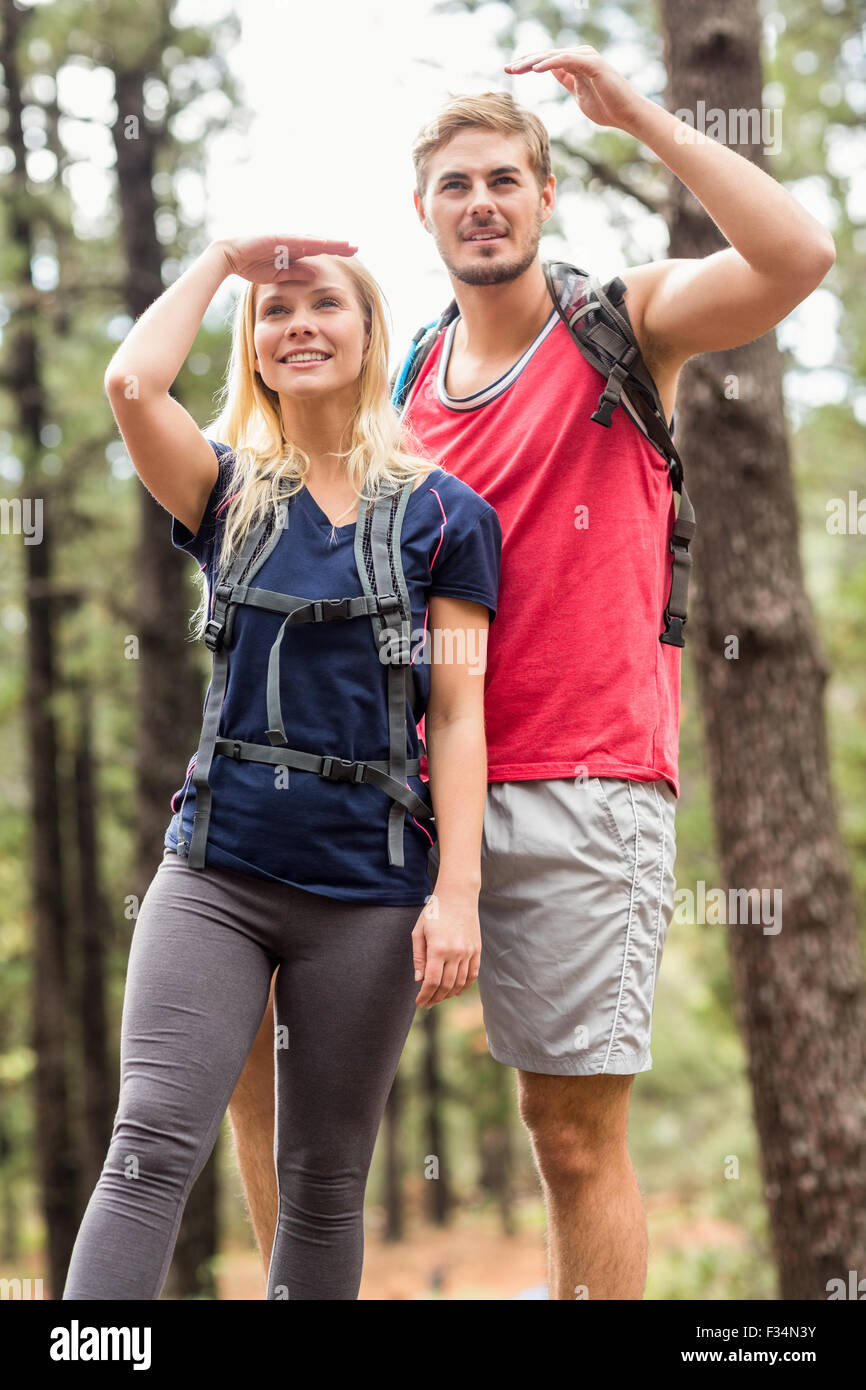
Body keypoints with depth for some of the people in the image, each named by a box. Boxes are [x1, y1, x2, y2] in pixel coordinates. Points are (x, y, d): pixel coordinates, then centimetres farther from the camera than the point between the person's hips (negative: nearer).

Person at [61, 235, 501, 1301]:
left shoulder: (443, 513, 4)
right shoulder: (229, 495, 9)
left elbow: (459, 715, -1)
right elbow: (131, 384, -11)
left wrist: (457, 892, -10)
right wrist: (225, 255, 2)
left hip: (368, 888, 0)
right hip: (216, 869, 1)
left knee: (325, 1180, 8)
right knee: (152, 1145, -13)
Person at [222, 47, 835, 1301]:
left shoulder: (628, 327, 1)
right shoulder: (401, 388, 16)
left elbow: (797, 256, -18)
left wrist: (642, 117, -16)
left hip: (582, 788, -5)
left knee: (576, 1130, -4)